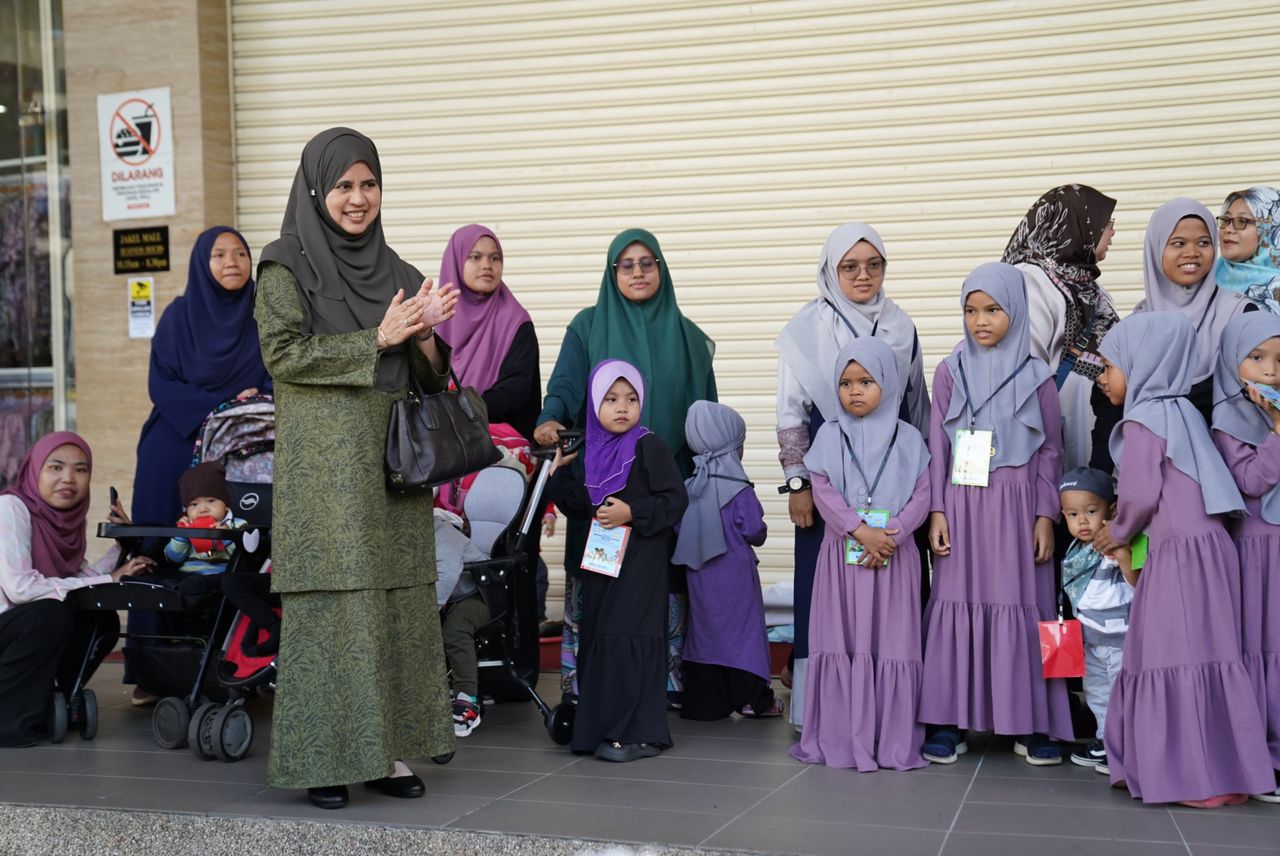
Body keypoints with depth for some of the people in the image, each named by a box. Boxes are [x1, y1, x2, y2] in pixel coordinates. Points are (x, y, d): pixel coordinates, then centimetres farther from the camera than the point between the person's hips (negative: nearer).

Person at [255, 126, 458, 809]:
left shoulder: (392, 269, 15)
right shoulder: (287, 264, -1)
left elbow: (425, 374, 16)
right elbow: (282, 353, -11)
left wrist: (426, 334, -6)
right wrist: (376, 338, -14)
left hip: (391, 454, 5)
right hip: (323, 458, -5)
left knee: (398, 600, 4)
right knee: (329, 601, -5)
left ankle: (384, 750, 12)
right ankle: (322, 759, 4)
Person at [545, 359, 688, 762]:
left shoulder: (648, 445, -9)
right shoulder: (595, 451, 12)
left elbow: (675, 499, -12)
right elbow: (581, 506, 17)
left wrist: (632, 513, -19)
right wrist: (559, 472, 8)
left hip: (641, 560, -7)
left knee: (626, 637, -11)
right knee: (597, 636, 9)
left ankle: (640, 733, -4)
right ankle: (601, 725, 20)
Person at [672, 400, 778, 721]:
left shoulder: (689, 487, 3)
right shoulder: (738, 489, -13)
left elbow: (678, 527, 6)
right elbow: (753, 528, -15)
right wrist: (760, 534, 6)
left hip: (699, 572, 5)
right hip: (735, 572, -5)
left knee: (704, 627, 10)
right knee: (742, 627, 3)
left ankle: (706, 700, 13)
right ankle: (753, 698, 4)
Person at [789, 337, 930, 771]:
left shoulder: (908, 438, 7)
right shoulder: (830, 436, 6)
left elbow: (921, 495, 1)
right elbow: (823, 491, -3)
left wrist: (892, 534, -14)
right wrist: (860, 531, -15)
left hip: (894, 555, 0)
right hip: (843, 553, 0)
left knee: (892, 641, 1)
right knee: (842, 641, 1)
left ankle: (894, 742, 7)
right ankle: (840, 738, 7)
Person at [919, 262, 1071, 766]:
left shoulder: (1036, 376, 4)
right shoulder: (950, 372, 6)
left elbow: (1050, 451, 5)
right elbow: (938, 447, 6)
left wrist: (1045, 517, -2)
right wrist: (937, 511, -1)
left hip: (1016, 505, -1)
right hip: (962, 503, 1)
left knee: (1021, 605, -1)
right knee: (958, 602, 0)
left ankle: (1030, 723, 6)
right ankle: (950, 720, 5)